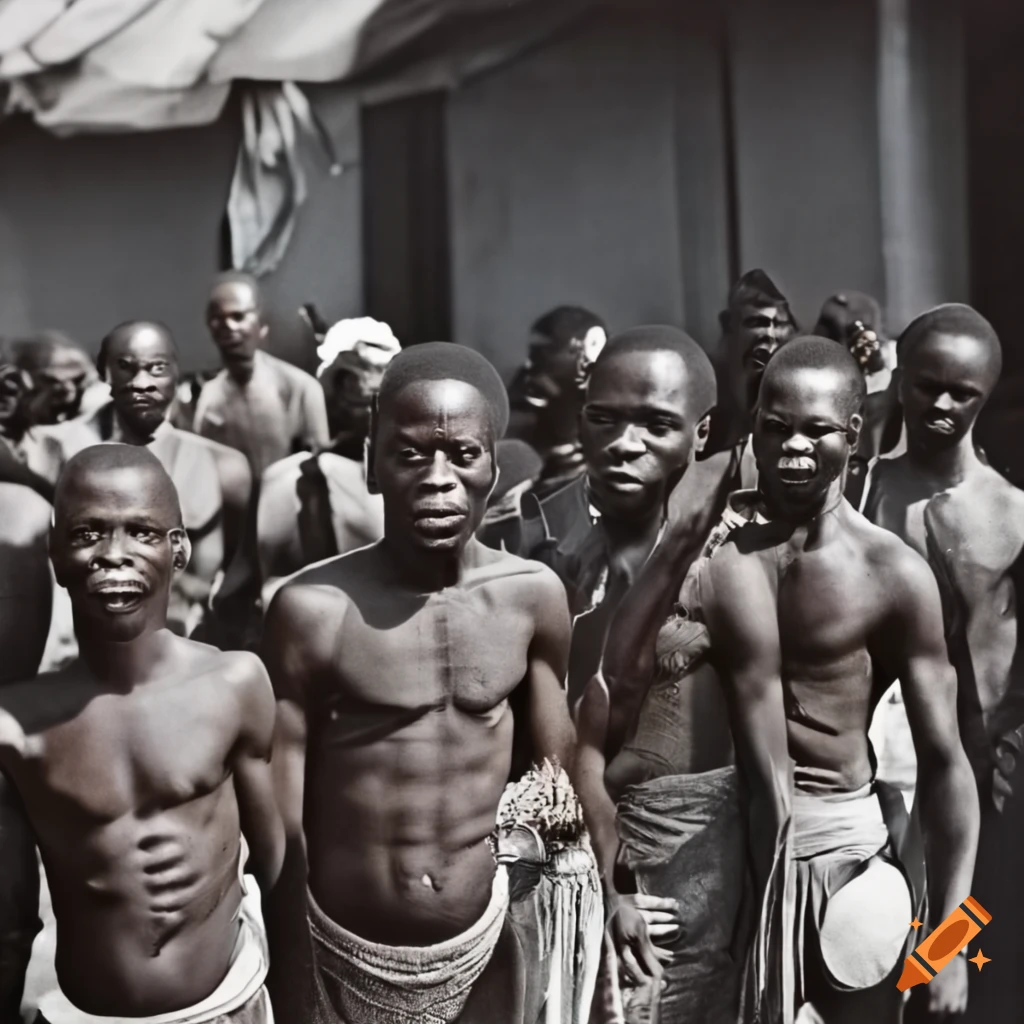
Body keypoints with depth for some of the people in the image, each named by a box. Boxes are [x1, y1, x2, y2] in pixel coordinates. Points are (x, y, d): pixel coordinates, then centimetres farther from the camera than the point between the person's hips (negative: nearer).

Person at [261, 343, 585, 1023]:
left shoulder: (535, 596, -6)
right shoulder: (313, 610, -15)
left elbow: (561, 770, 7)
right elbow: (282, 829, -8)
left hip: (490, 946, 3)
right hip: (346, 957, -2)